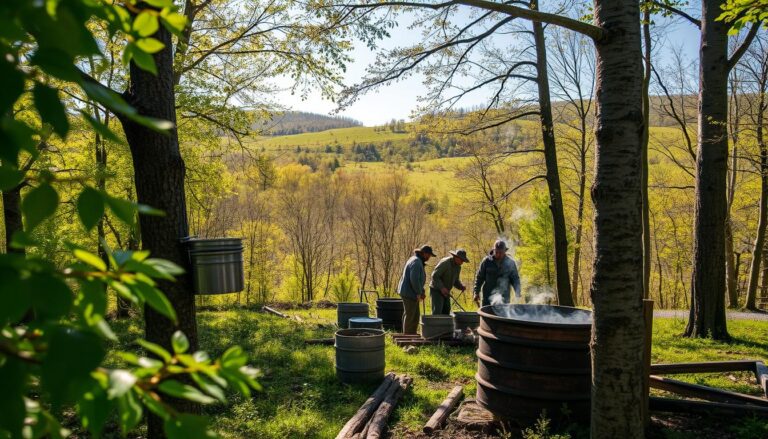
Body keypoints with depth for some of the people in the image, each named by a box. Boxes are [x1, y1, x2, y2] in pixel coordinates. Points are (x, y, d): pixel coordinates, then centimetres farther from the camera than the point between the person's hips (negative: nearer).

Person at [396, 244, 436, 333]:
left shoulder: (418, 261, 15)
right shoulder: (416, 262, -19)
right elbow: (414, 279, -26)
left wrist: (422, 292, 14)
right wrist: (418, 293, -16)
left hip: (411, 293, 10)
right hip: (409, 293, -10)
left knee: (415, 316, 15)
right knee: (409, 315, -3)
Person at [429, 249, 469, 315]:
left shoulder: (458, 267, 3)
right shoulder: (445, 263, -22)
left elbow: (455, 281, 12)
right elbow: (434, 276, -24)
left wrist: (461, 287, -9)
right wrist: (442, 287, -32)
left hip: (445, 292, 8)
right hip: (436, 290, -8)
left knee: (446, 313, 4)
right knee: (437, 312, -16)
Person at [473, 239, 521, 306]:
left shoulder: (510, 263, 2)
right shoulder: (487, 261, -1)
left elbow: (515, 279, 7)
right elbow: (479, 277, 4)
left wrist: (518, 294, -6)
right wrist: (476, 293, 0)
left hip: (503, 298, 0)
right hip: (488, 298, 0)